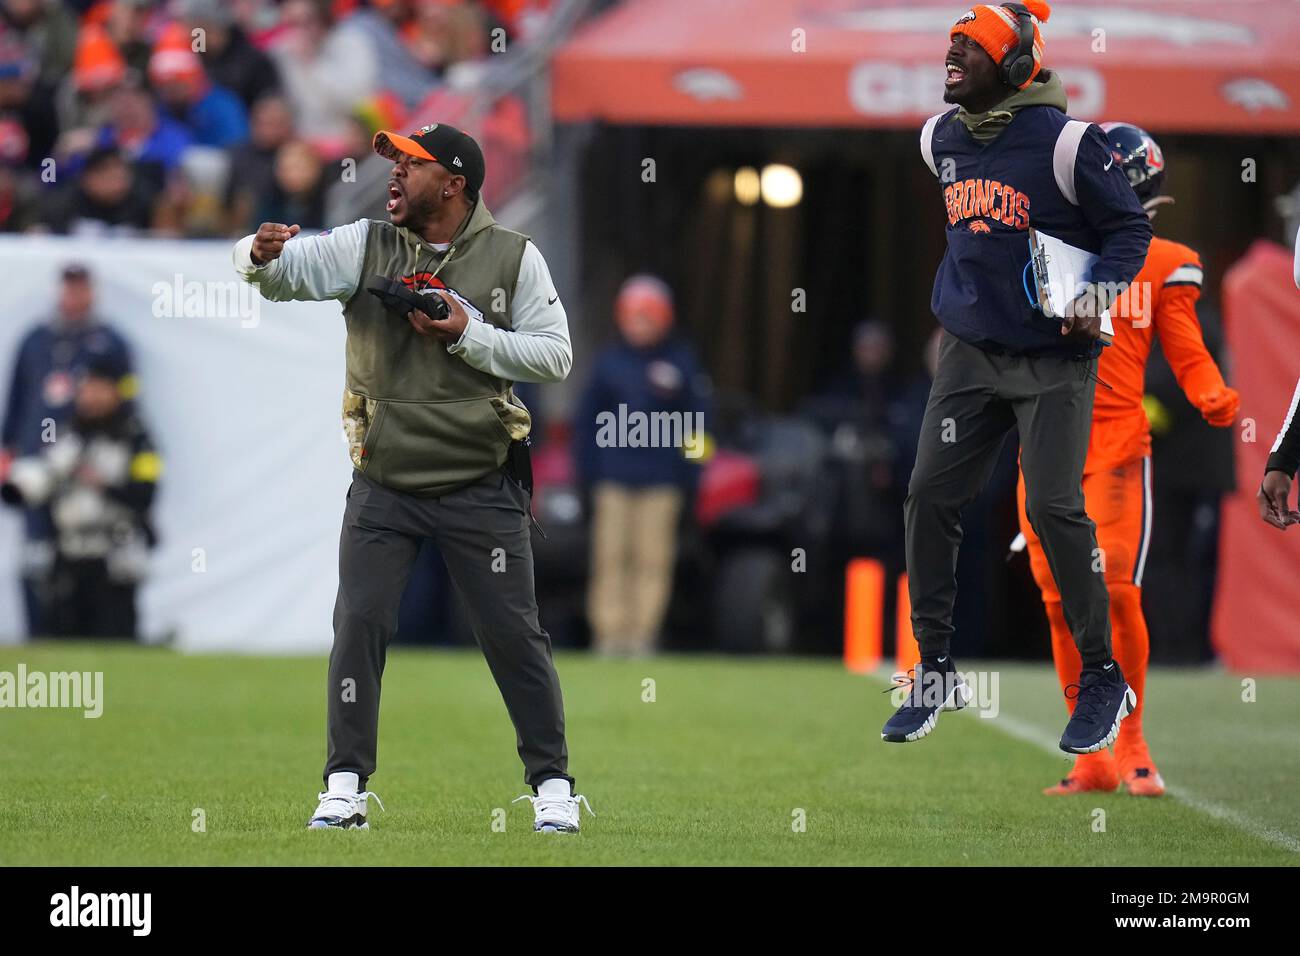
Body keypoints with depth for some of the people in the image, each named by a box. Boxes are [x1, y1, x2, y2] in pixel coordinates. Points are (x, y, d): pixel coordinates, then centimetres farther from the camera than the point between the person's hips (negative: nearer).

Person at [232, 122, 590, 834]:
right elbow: (273, 275, -9)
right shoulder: (363, 247, 0)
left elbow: (554, 355, -4)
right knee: (359, 625, -3)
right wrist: (261, 254, -33)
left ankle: (551, 782, 13)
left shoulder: (514, 258, -2)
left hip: (481, 490, -1)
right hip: (382, 490, 1)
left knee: (513, 634, 1)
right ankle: (346, 785, 6)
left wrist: (468, 336, -16)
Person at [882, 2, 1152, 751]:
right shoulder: (942, 139, 4)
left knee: (1055, 508, -11)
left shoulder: (1063, 141, -16)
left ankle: (1103, 679, 4)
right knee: (930, 497, -2)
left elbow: (1129, 227, -8)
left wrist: (1097, 297, -21)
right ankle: (936, 673, 11)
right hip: (970, 352, 6)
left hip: (1055, 358, -6)